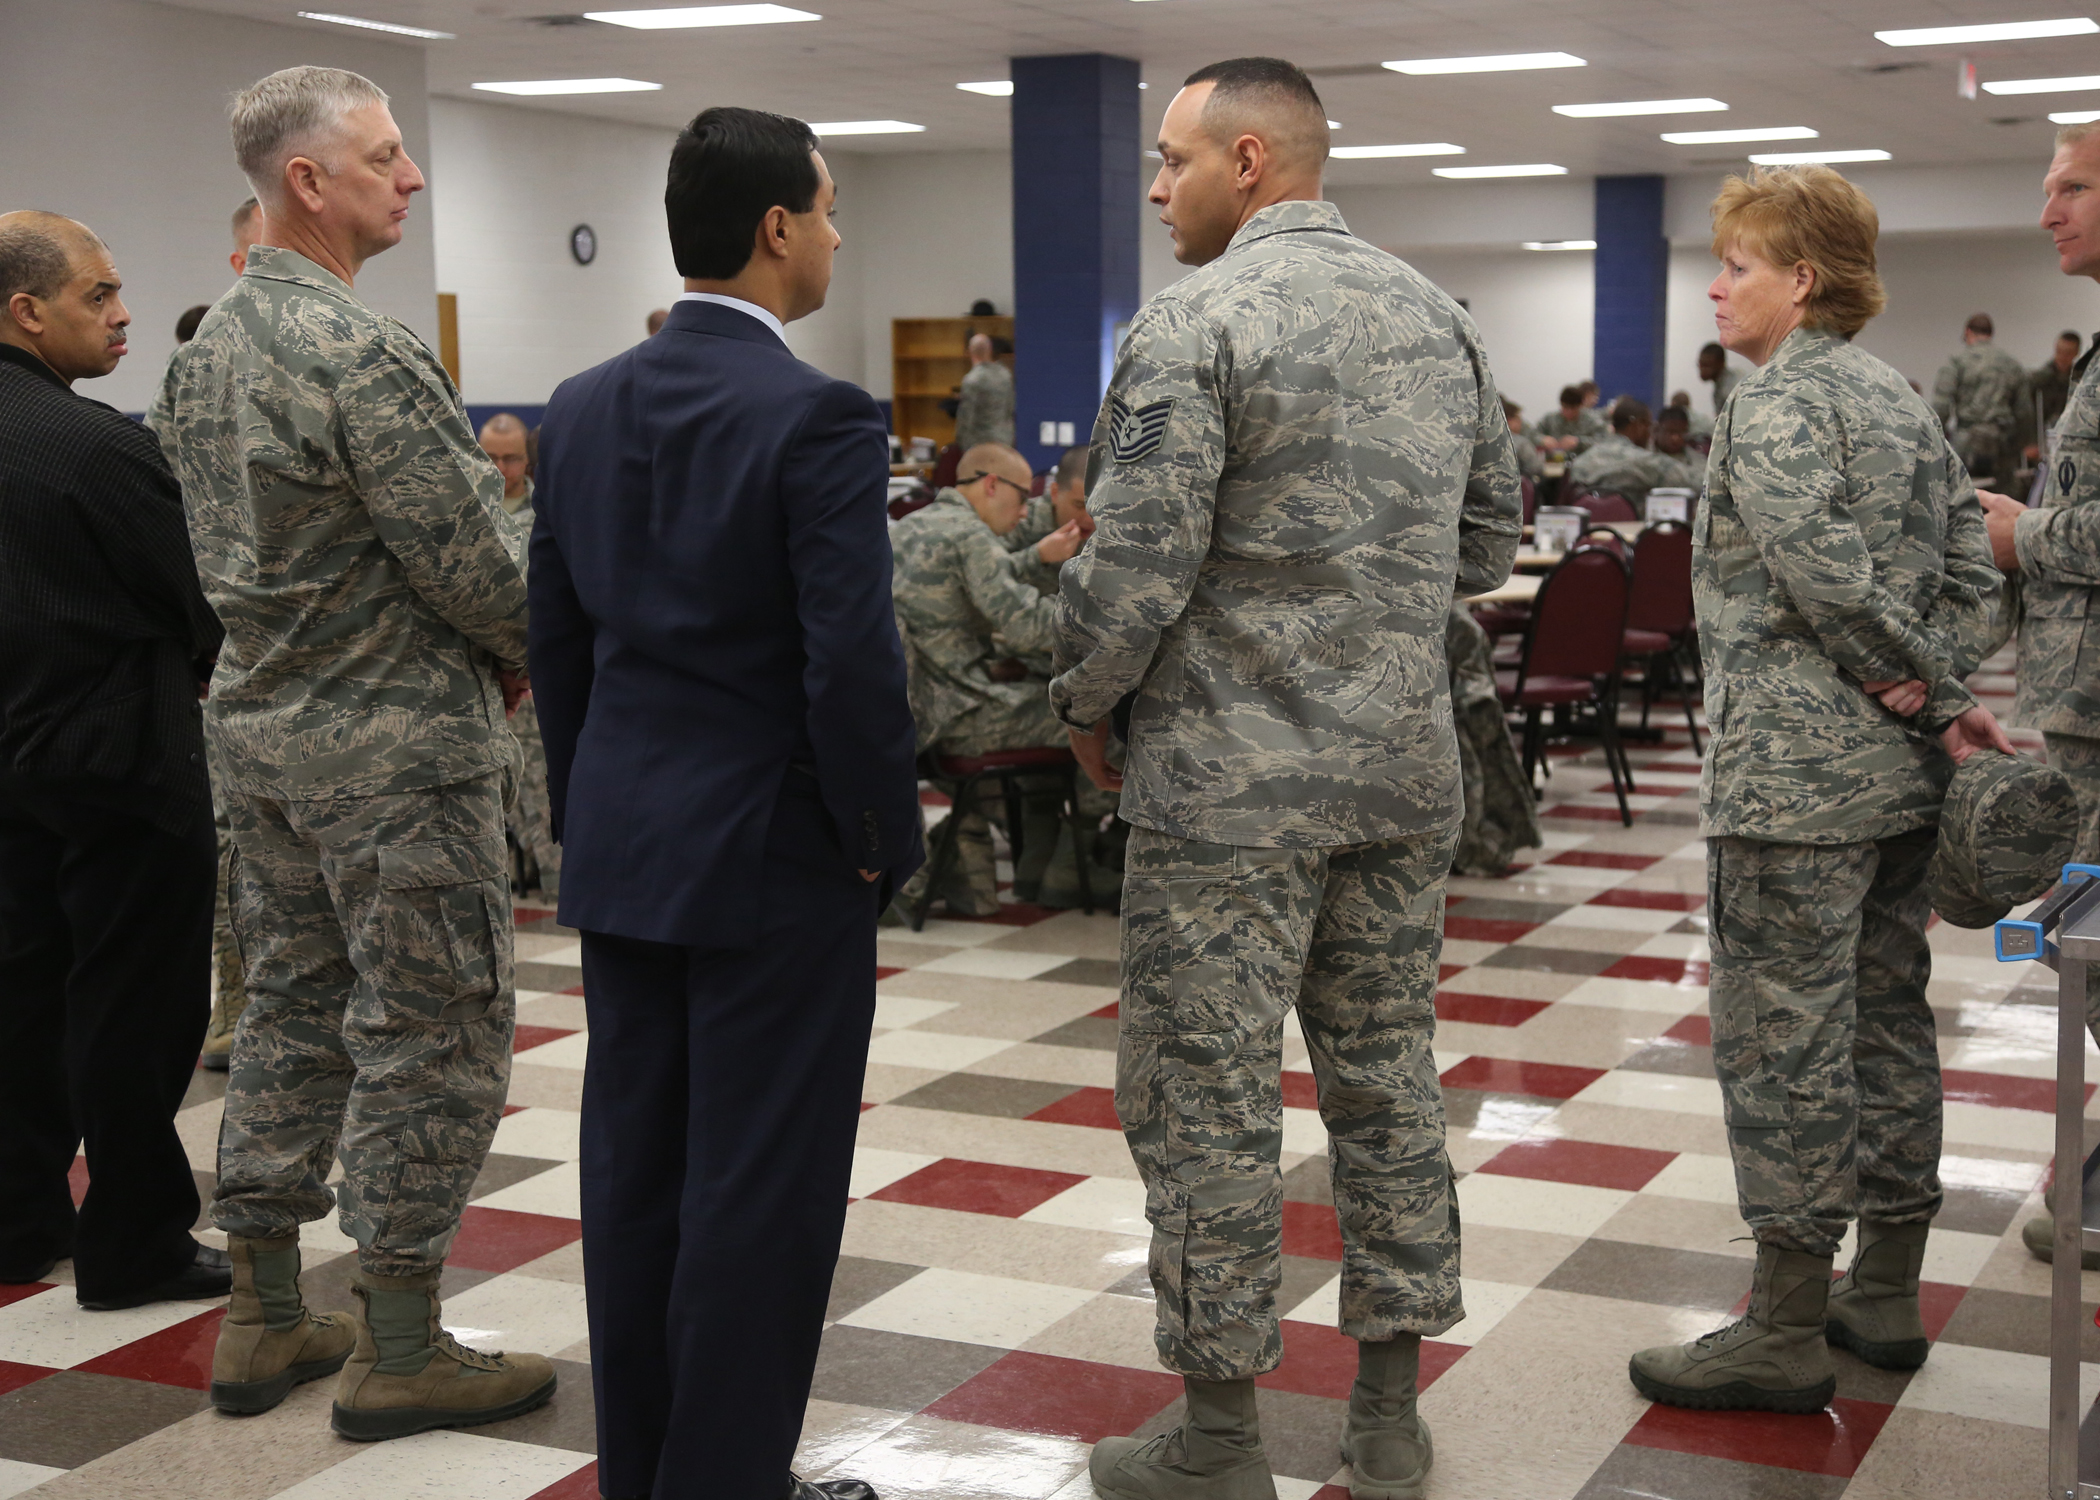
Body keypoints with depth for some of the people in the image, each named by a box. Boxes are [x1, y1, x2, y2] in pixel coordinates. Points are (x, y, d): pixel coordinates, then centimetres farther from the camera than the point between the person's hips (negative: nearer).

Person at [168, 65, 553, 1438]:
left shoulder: (214, 343, 10)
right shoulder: (363, 354, -20)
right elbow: (469, 556, -20)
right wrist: (522, 648, 2)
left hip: (264, 725, 10)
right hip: (395, 747, -9)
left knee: (293, 1013, 16)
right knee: (431, 1035, 0)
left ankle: (266, 1322, 24)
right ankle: (399, 1351, 7)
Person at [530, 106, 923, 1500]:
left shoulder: (584, 408, 6)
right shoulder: (821, 418, -16)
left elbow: (557, 639, 11)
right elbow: (852, 663, -19)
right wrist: (886, 842, -6)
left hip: (622, 852, 7)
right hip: (774, 858, -7)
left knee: (636, 1173, 14)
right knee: (761, 1188, 3)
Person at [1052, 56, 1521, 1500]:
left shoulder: (1195, 321, -12)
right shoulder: (1438, 314, 10)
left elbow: (1134, 566, -16)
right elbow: (1491, 538, 16)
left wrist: (1085, 703, 0)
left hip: (1230, 782, -7)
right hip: (1407, 770, 7)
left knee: (1207, 1104, 3)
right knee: (1389, 1080, 14)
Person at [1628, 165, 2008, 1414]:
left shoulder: (1777, 403, -13)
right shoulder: (1903, 400, 15)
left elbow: (1825, 573, -23)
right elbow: (1974, 568, 14)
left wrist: (1927, 688, -11)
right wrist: (1941, 692, 3)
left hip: (1796, 778, -10)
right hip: (1900, 775, 10)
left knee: (1784, 1040, -4)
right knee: (1886, 1020, 14)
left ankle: (1788, 1329, 1)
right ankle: (1887, 1295, 24)